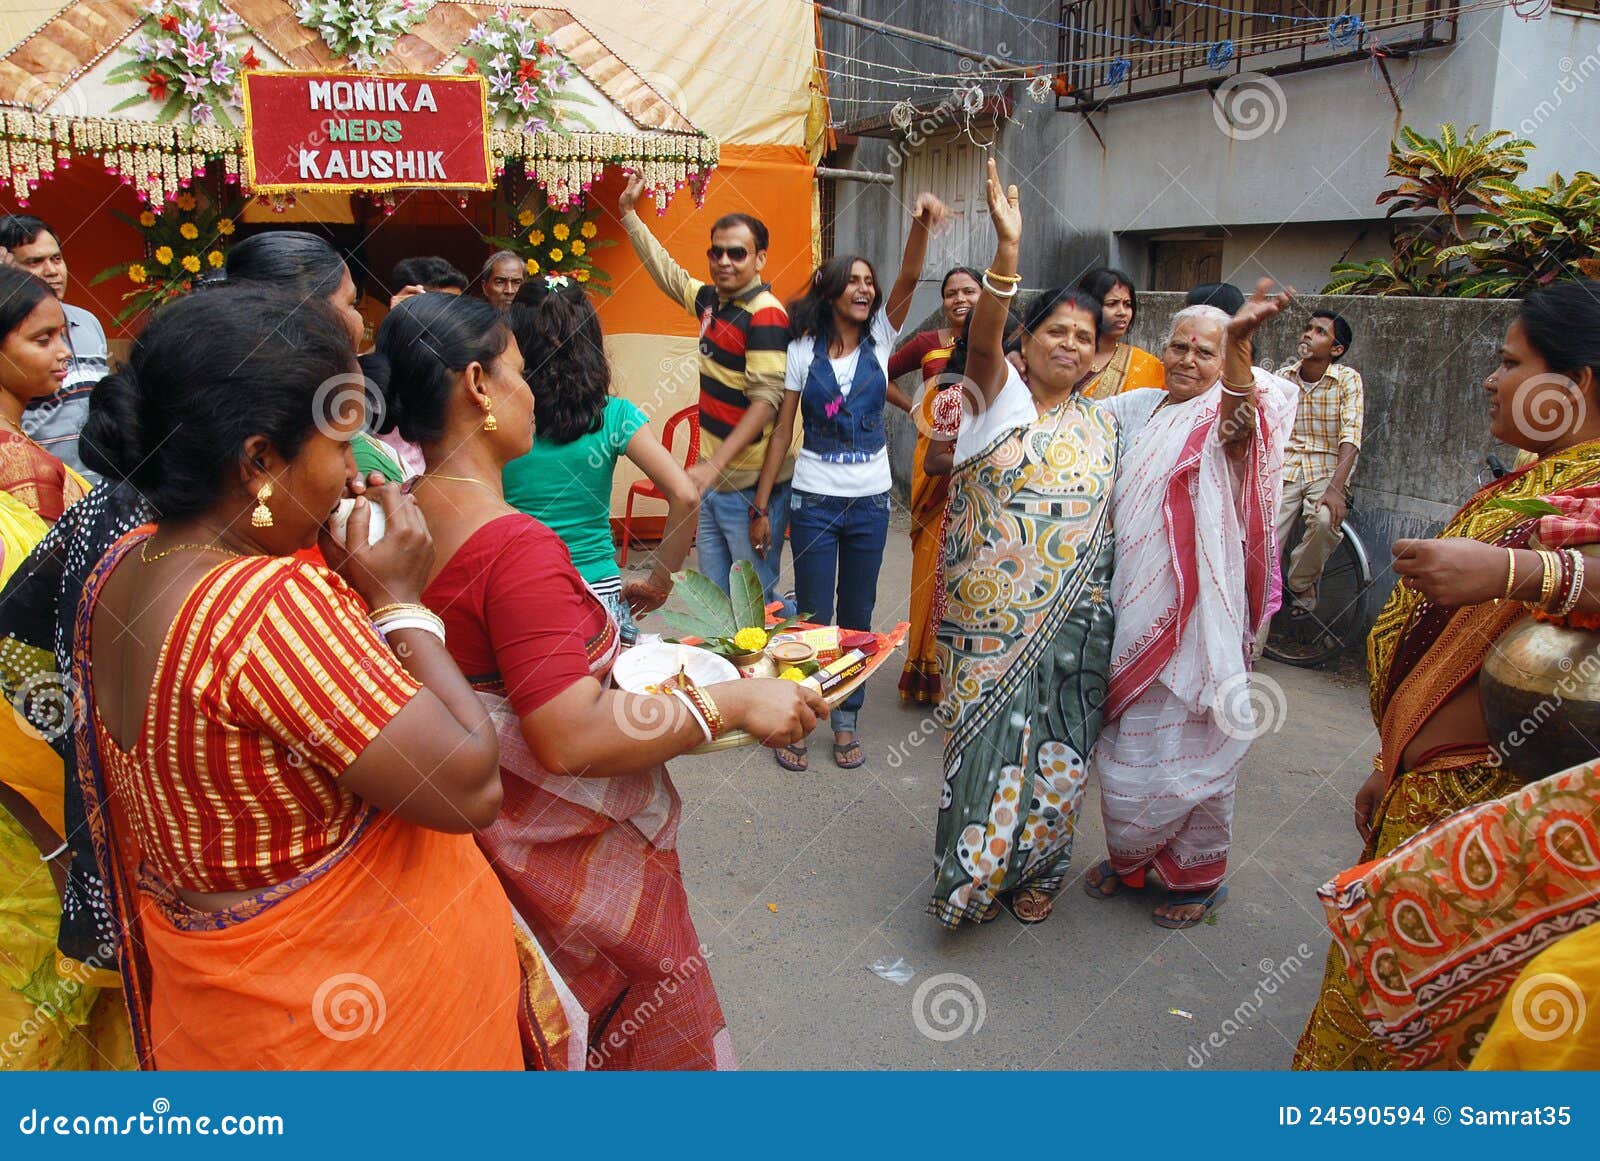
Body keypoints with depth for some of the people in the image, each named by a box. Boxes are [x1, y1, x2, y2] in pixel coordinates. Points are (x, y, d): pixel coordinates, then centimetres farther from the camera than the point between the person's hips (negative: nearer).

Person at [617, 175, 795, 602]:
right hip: (713, 478, 9)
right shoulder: (711, 300, 10)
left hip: (751, 486, -8)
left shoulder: (765, 313, -15)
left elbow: (767, 399, -23)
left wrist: (714, 465, -28)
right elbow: (665, 270, 29)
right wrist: (628, 212, 32)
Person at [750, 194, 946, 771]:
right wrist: (760, 507, -4)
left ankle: (846, 721, 25)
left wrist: (921, 224, -34)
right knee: (811, 616, 2)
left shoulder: (880, 338, 3)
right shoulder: (802, 350, -2)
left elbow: (909, 278, -14)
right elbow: (781, 431, -2)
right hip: (815, 501, -2)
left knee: (857, 616, 11)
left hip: (870, 502, 2)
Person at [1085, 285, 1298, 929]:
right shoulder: (1139, 409, 9)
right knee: (1126, 745, 15)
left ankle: (1198, 876, 27)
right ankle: (1130, 857, 36)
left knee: (1191, 749, 5)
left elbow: (1241, 424, -33)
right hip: (1132, 611, 6)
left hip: (1195, 616, -5)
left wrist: (1238, 343, -51)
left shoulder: (1226, 418, -9)